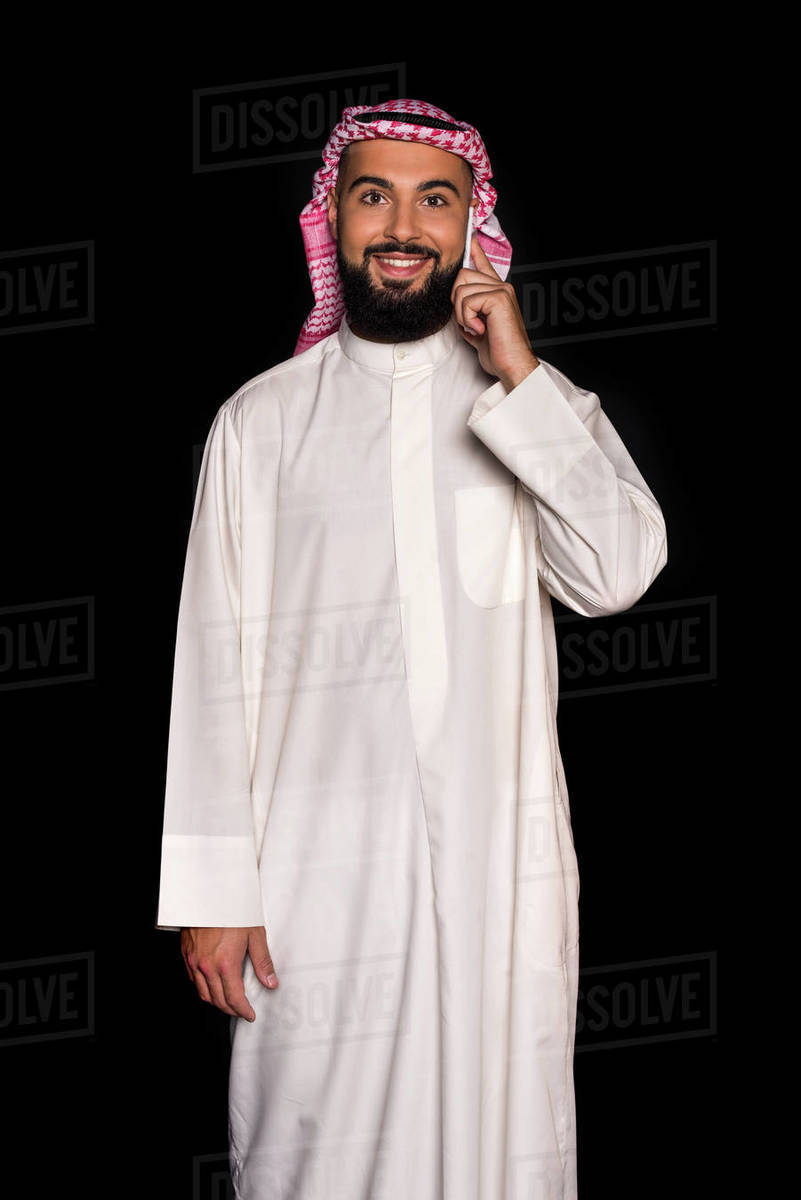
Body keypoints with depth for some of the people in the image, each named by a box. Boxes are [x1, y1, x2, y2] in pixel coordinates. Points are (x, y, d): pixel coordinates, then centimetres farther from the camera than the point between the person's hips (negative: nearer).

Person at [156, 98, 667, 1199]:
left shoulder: (542, 404, 8)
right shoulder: (262, 420, 5)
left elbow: (617, 572, -9)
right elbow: (213, 660, 3)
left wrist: (520, 379, -11)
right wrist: (211, 891, -3)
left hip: (497, 866, 1)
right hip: (315, 872, -1)